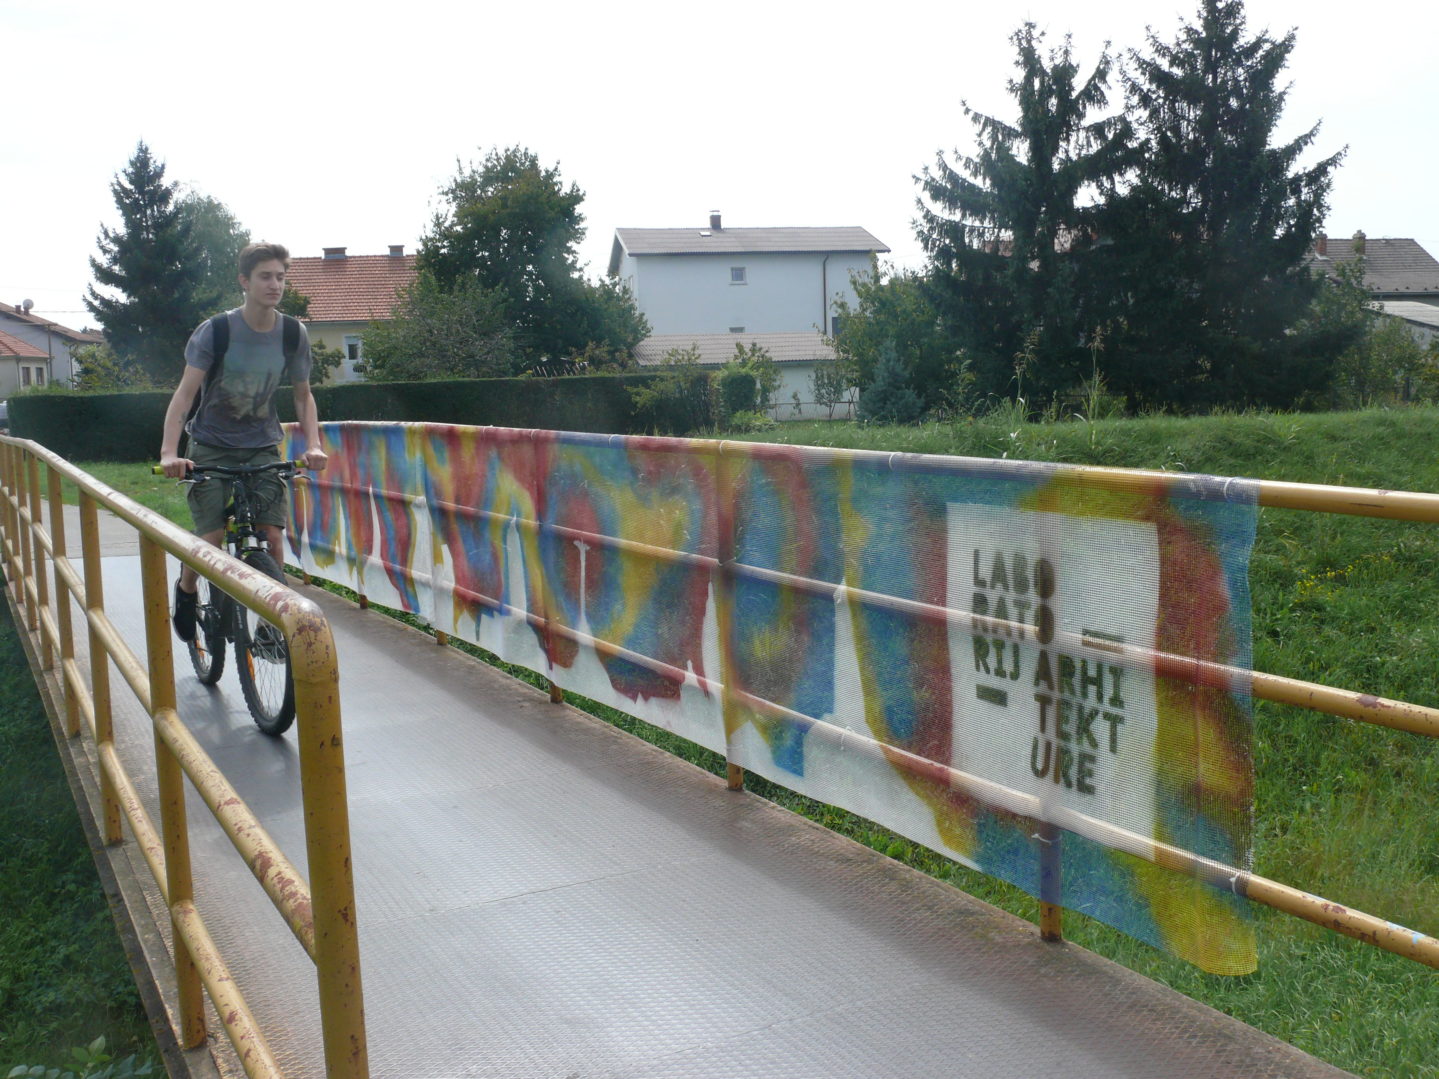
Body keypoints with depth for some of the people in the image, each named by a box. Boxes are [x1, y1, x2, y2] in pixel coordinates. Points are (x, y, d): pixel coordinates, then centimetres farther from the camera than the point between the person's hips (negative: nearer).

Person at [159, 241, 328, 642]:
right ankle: (186, 590, 21)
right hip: (212, 447, -2)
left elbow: (302, 395, 6)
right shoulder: (214, 331, -13)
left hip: (263, 448, 2)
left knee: (273, 536, -12)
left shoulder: (294, 335, -5)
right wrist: (169, 452, -30)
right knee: (212, 537, -12)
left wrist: (313, 445, -9)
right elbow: (185, 392, -17)